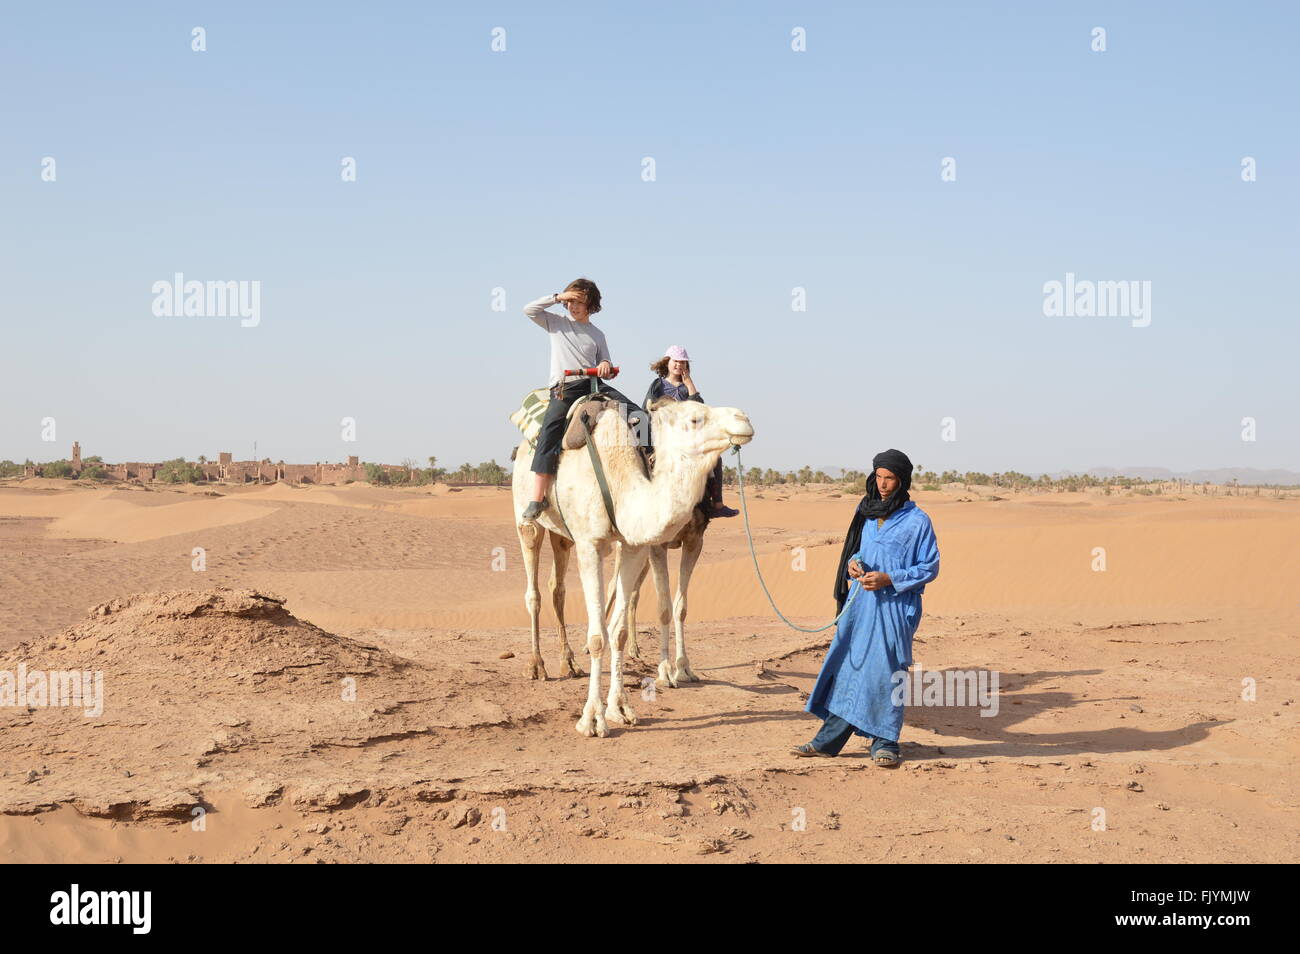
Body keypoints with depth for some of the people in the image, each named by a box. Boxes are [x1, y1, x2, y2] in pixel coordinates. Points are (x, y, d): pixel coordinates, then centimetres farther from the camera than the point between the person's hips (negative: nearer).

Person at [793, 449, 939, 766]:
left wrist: (888, 579, -14)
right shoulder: (866, 512, 12)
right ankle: (829, 740, 8)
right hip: (861, 603, 5)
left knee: (886, 671, -3)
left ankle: (884, 743, 10)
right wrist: (852, 563, -1)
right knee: (847, 666, 4)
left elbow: (930, 568, -5)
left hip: (895, 606, -5)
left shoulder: (917, 521, -5)